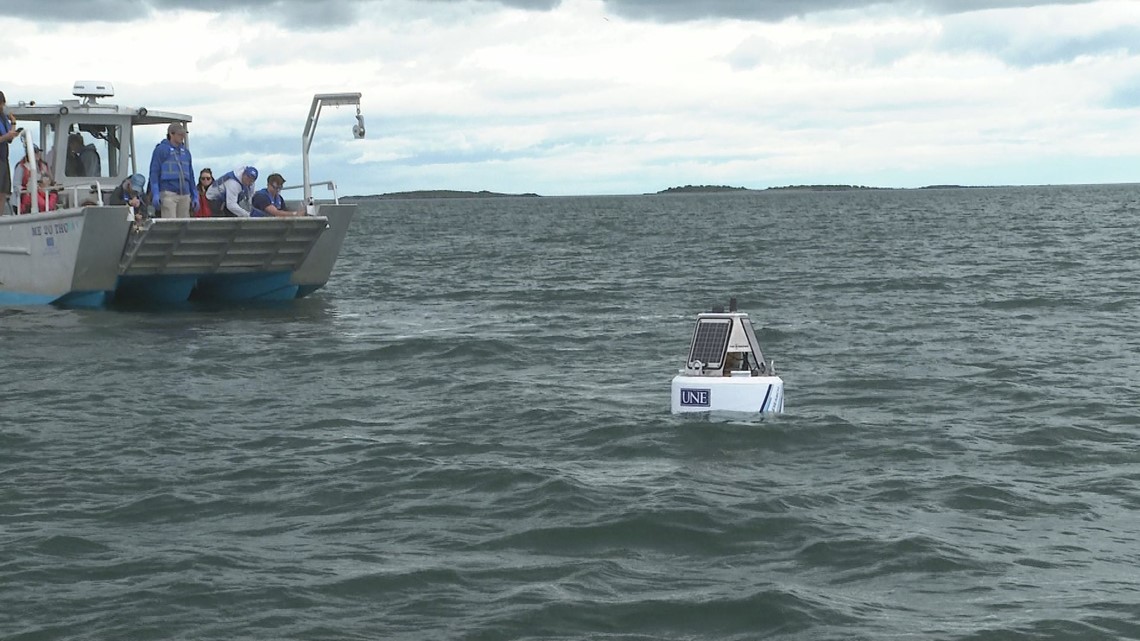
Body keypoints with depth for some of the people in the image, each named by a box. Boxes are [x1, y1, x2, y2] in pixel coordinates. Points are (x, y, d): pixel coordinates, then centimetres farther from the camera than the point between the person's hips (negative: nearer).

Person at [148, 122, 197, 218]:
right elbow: (154, 173, -3)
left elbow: (190, 175, 23)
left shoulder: (186, 152, 19)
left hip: (185, 195, 6)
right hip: (168, 193, -6)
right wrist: (155, 194, -12)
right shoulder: (161, 150, 1)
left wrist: (195, 196, 18)